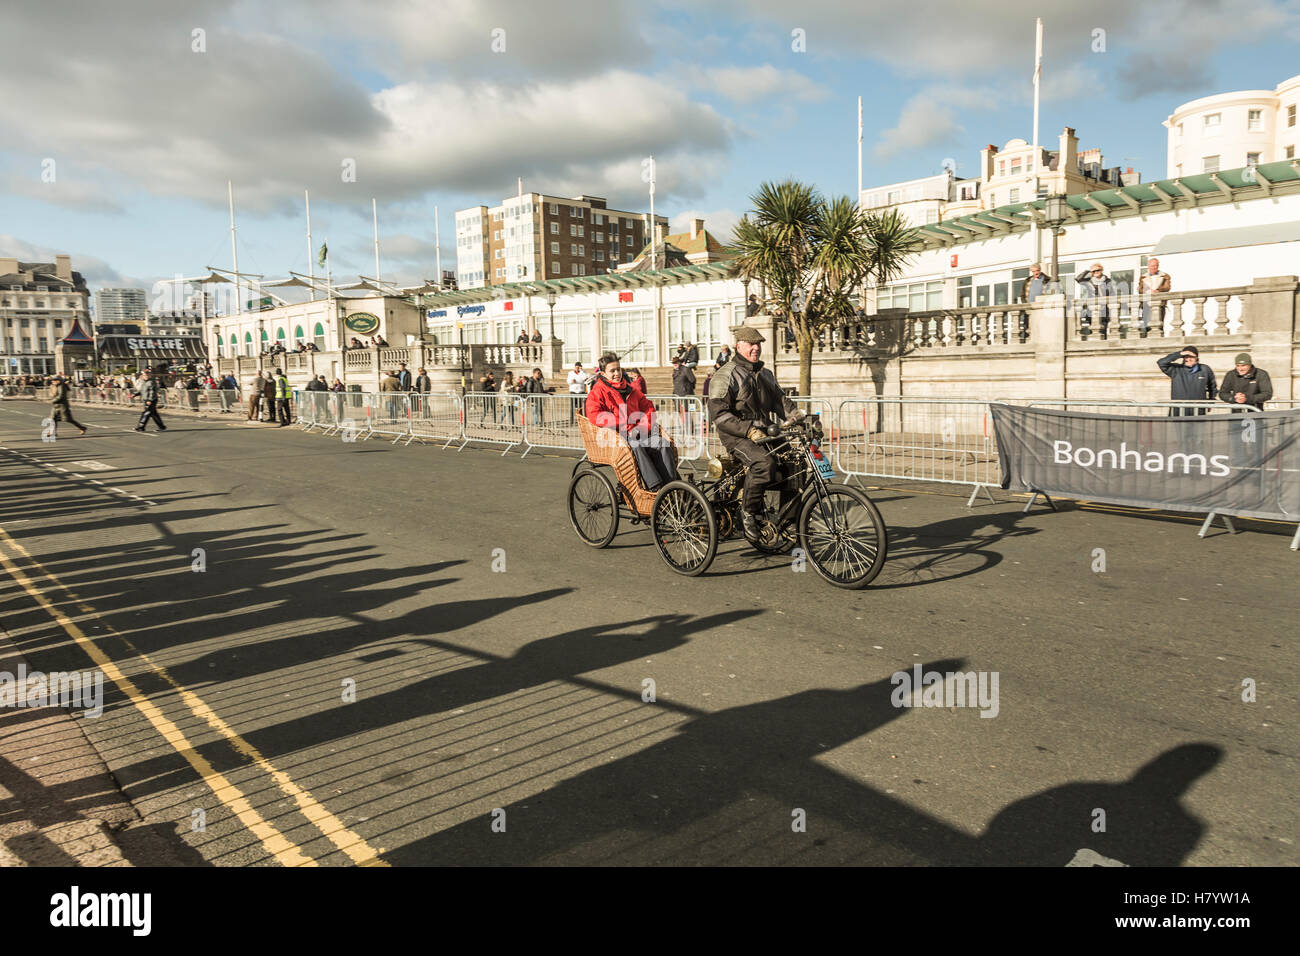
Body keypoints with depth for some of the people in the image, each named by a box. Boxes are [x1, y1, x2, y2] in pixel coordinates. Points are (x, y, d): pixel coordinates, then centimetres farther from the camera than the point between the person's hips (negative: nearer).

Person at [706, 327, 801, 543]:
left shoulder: (765, 375, 20)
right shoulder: (725, 376, -6)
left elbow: (781, 401, 18)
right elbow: (719, 415, -14)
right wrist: (749, 430, -23)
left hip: (764, 433, 7)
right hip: (737, 437, -7)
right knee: (765, 461, -34)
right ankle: (748, 512, -16)